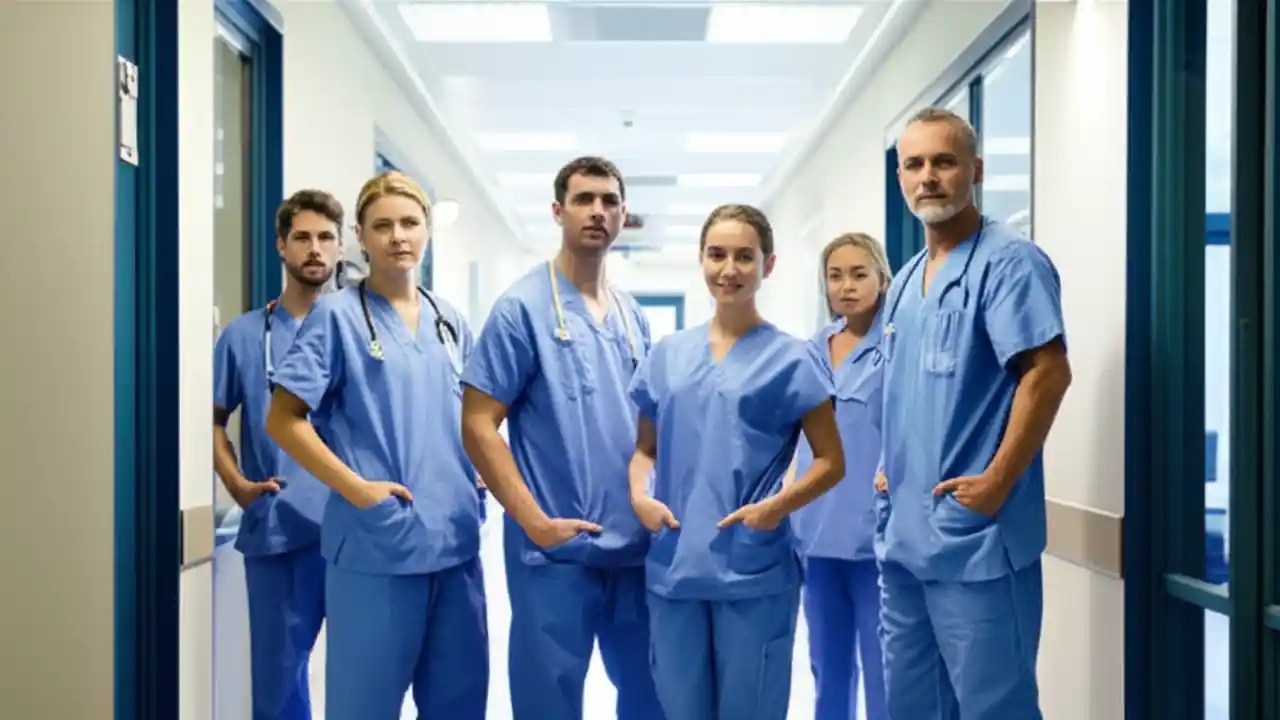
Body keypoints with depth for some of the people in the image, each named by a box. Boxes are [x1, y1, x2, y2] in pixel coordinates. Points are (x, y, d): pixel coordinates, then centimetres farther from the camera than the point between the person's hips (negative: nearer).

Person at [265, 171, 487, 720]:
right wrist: (357, 488, -15)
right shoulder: (337, 315, -4)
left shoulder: (451, 324, 13)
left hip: (455, 542, 6)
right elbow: (282, 421, -7)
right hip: (375, 547, -5)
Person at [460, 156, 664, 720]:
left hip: (636, 546, 6)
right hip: (557, 550, -6)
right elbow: (477, 425, -11)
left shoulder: (632, 315, 11)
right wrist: (536, 522, -16)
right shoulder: (524, 307, -7)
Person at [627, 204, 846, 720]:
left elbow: (831, 461, -1)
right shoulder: (668, 354, 9)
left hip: (754, 572, -3)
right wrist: (639, 496, -5)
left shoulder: (788, 358, -2)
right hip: (673, 568, 4)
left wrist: (776, 506, -17)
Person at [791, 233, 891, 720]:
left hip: (876, 533, -6)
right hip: (818, 533, 6)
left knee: (883, 674, 1)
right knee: (828, 669, 15)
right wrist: (793, 514, 14)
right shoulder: (812, 349, 12)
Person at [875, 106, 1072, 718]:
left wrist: (997, 483, -21)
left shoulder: (1007, 261, -11)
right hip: (905, 534, 9)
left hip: (975, 537, -9)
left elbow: (1048, 371, -20)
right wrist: (891, 468, 13)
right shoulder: (906, 280, 16)